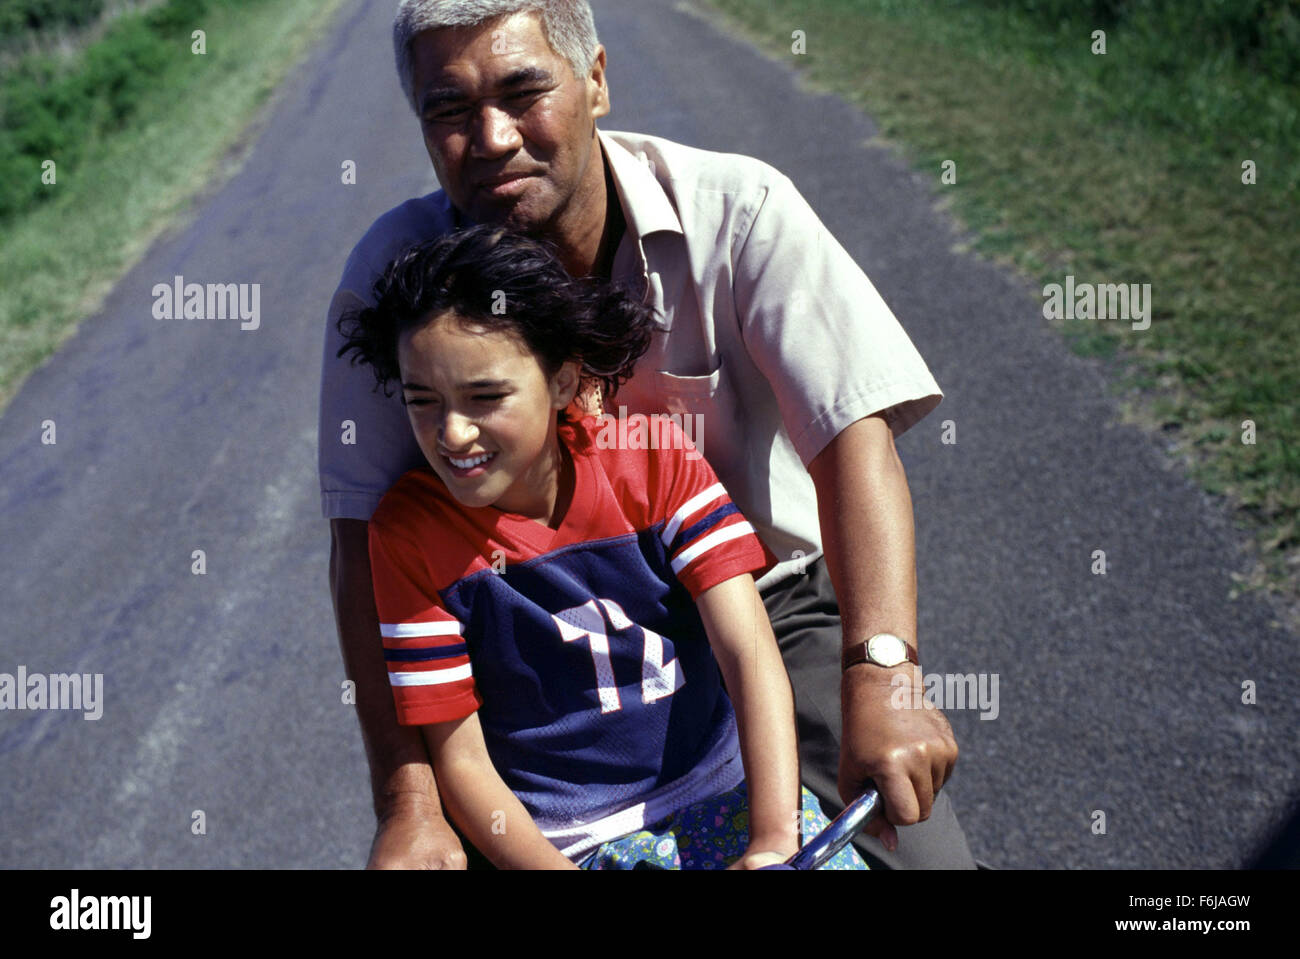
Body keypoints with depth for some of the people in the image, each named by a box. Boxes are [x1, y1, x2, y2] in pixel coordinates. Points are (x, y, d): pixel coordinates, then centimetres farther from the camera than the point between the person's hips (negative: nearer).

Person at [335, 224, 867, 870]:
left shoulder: (656, 460, -4)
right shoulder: (409, 532, -7)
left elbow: (750, 652, -12)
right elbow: (460, 759, -6)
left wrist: (774, 839, -25)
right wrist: (552, 868, -21)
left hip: (726, 795, -1)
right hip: (565, 840, 2)